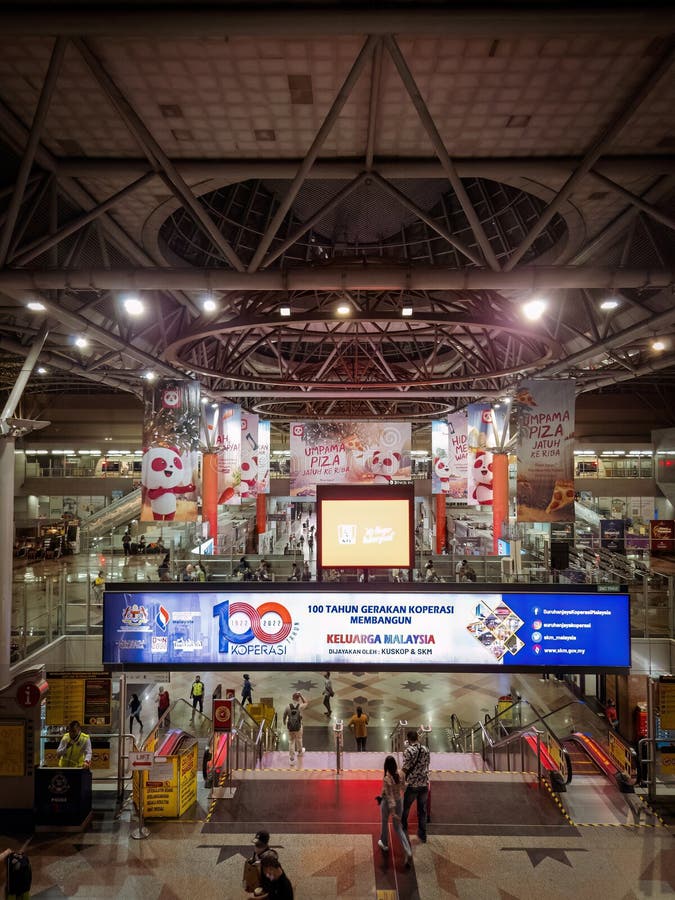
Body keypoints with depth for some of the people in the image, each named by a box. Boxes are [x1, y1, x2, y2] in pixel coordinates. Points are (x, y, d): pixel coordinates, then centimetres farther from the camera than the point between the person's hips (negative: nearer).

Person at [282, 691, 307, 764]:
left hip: (290, 726, 1)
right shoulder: (300, 706, -17)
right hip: (298, 726, -1)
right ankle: (300, 751, 49)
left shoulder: (288, 706, -13)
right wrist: (301, 695, -4)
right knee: (299, 740, 24)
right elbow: (306, 703, 5)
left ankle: (291, 758, 13)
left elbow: (284, 715, 1)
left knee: (291, 742, 13)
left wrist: (284, 721, 22)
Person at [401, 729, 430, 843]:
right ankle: (422, 835, 21)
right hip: (424, 784, 4)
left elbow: (405, 769, -15)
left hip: (412, 785, -4)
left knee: (405, 808, 16)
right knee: (422, 810, 16)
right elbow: (426, 766, 10)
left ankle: (404, 829, 29)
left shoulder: (408, 750, -15)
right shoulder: (425, 750, 1)